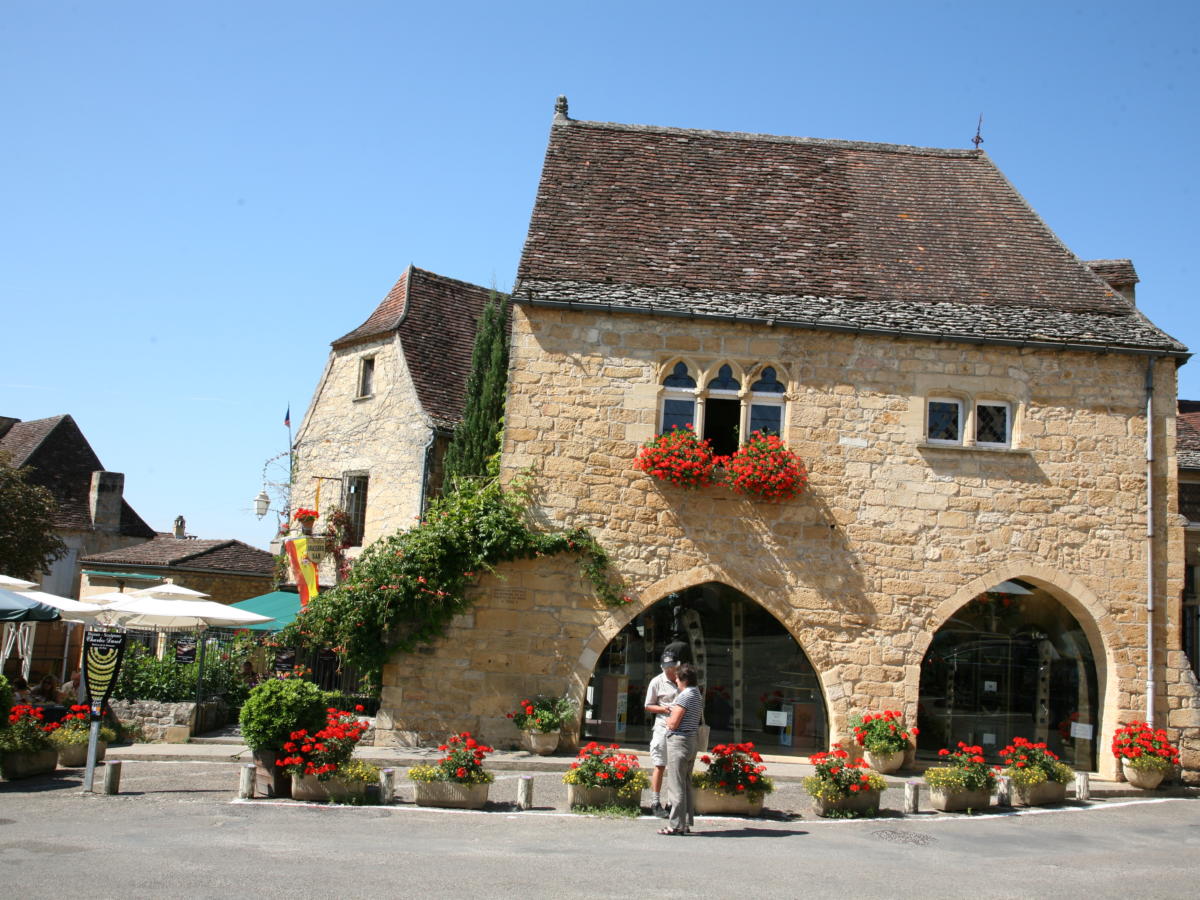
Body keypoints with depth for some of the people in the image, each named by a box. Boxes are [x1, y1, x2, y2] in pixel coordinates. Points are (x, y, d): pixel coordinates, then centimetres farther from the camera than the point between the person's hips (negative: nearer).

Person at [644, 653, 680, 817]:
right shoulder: (657, 682, -2)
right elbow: (648, 706, 3)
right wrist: (662, 708, -15)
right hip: (663, 728, -4)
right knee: (660, 766, -2)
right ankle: (655, 802, 4)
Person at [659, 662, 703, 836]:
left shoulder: (684, 696, -15)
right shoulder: (698, 696, 15)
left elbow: (673, 724, -17)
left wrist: (667, 720, 3)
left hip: (678, 741, -10)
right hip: (692, 741, 10)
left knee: (676, 786, -6)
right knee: (686, 785, 13)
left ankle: (676, 825, -6)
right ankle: (686, 823, 16)